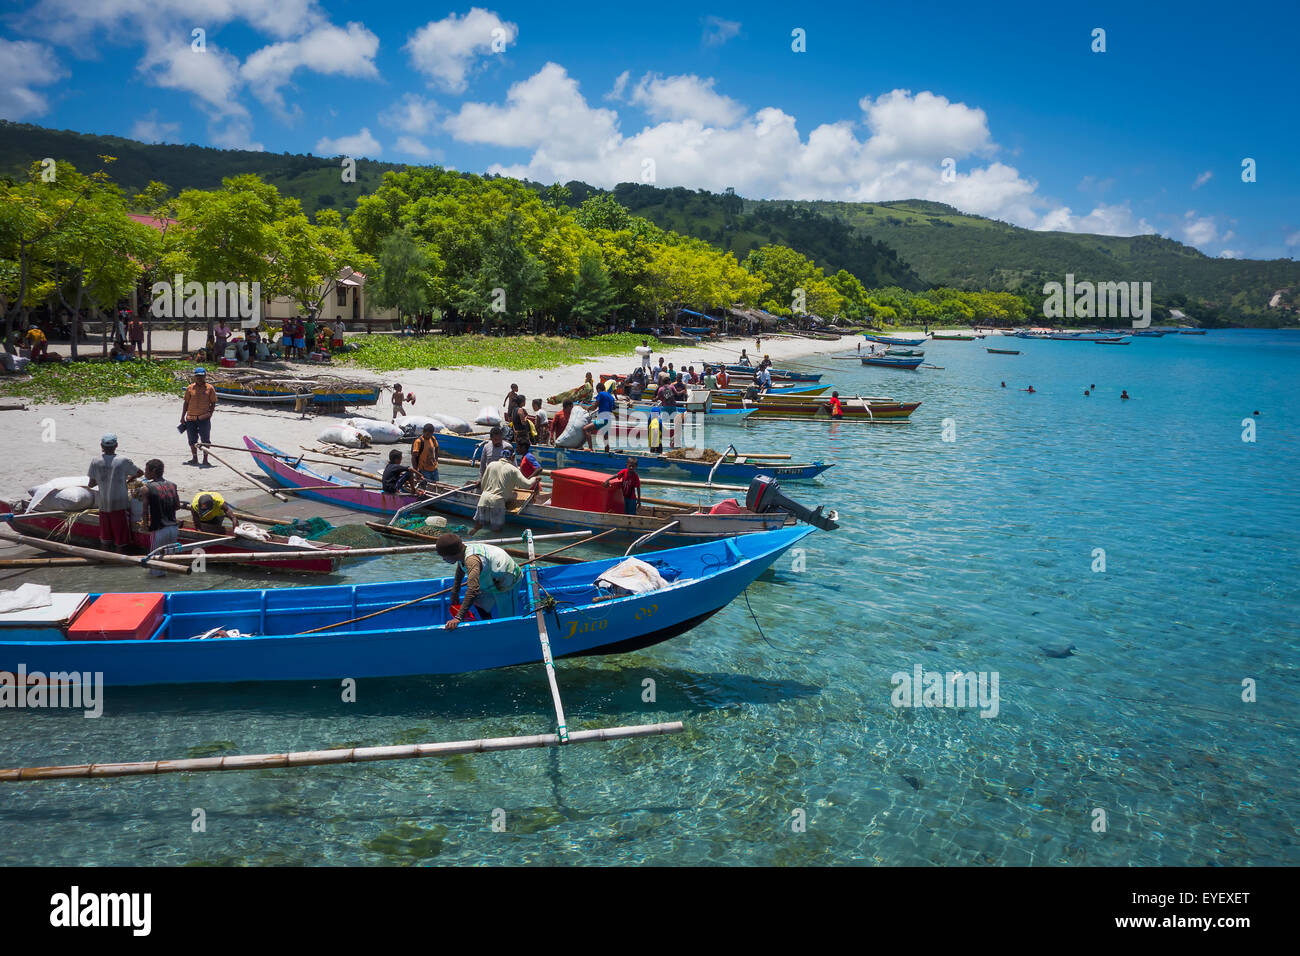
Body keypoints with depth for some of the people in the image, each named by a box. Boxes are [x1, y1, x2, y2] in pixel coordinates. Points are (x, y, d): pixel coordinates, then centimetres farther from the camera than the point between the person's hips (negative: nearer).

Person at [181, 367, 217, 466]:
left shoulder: (210, 388, 2)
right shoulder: (190, 388, 7)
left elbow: (213, 403, 5)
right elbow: (186, 402, 12)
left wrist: (210, 413, -10)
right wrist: (183, 417, 9)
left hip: (204, 418, -2)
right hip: (190, 418, 2)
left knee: (205, 440, -1)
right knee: (192, 440, 9)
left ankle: (205, 459, 8)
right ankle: (194, 458, 22)